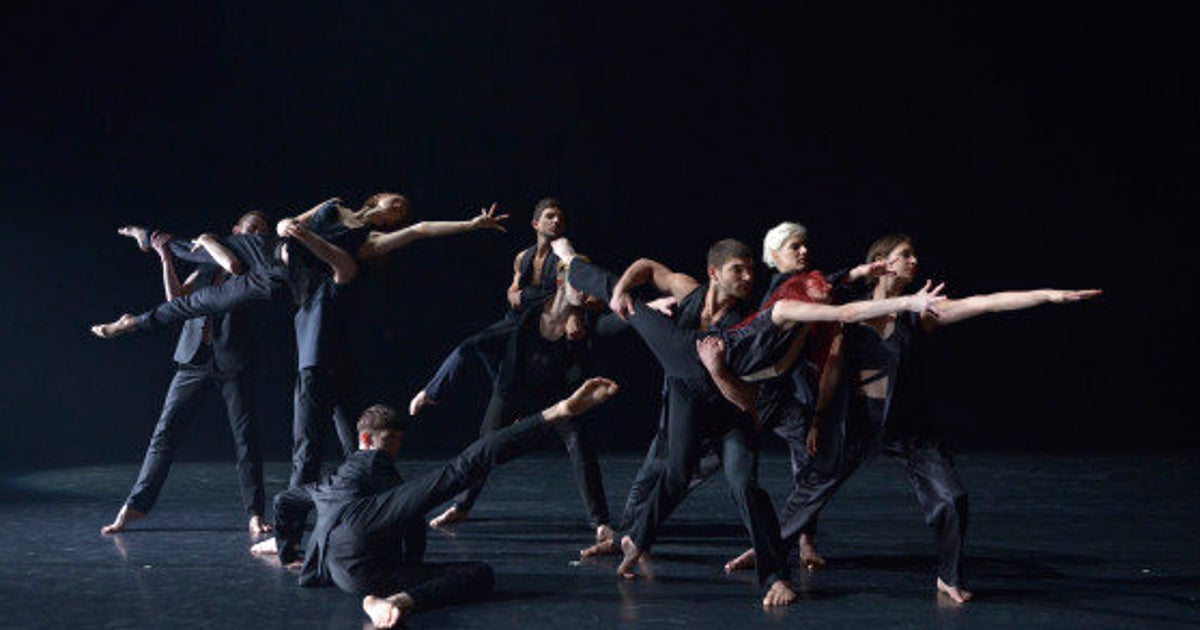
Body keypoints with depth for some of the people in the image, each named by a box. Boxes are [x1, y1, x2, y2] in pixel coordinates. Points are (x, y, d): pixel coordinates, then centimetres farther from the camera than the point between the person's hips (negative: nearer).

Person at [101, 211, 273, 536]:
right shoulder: (208, 264, 16)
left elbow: (234, 265, -17)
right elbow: (176, 296, 11)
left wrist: (207, 241, -4)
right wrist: (165, 257, 4)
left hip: (232, 361, -3)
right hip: (194, 359, 3)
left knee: (246, 437, -3)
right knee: (165, 432, 4)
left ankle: (255, 514, 6)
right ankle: (136, 504, 14)